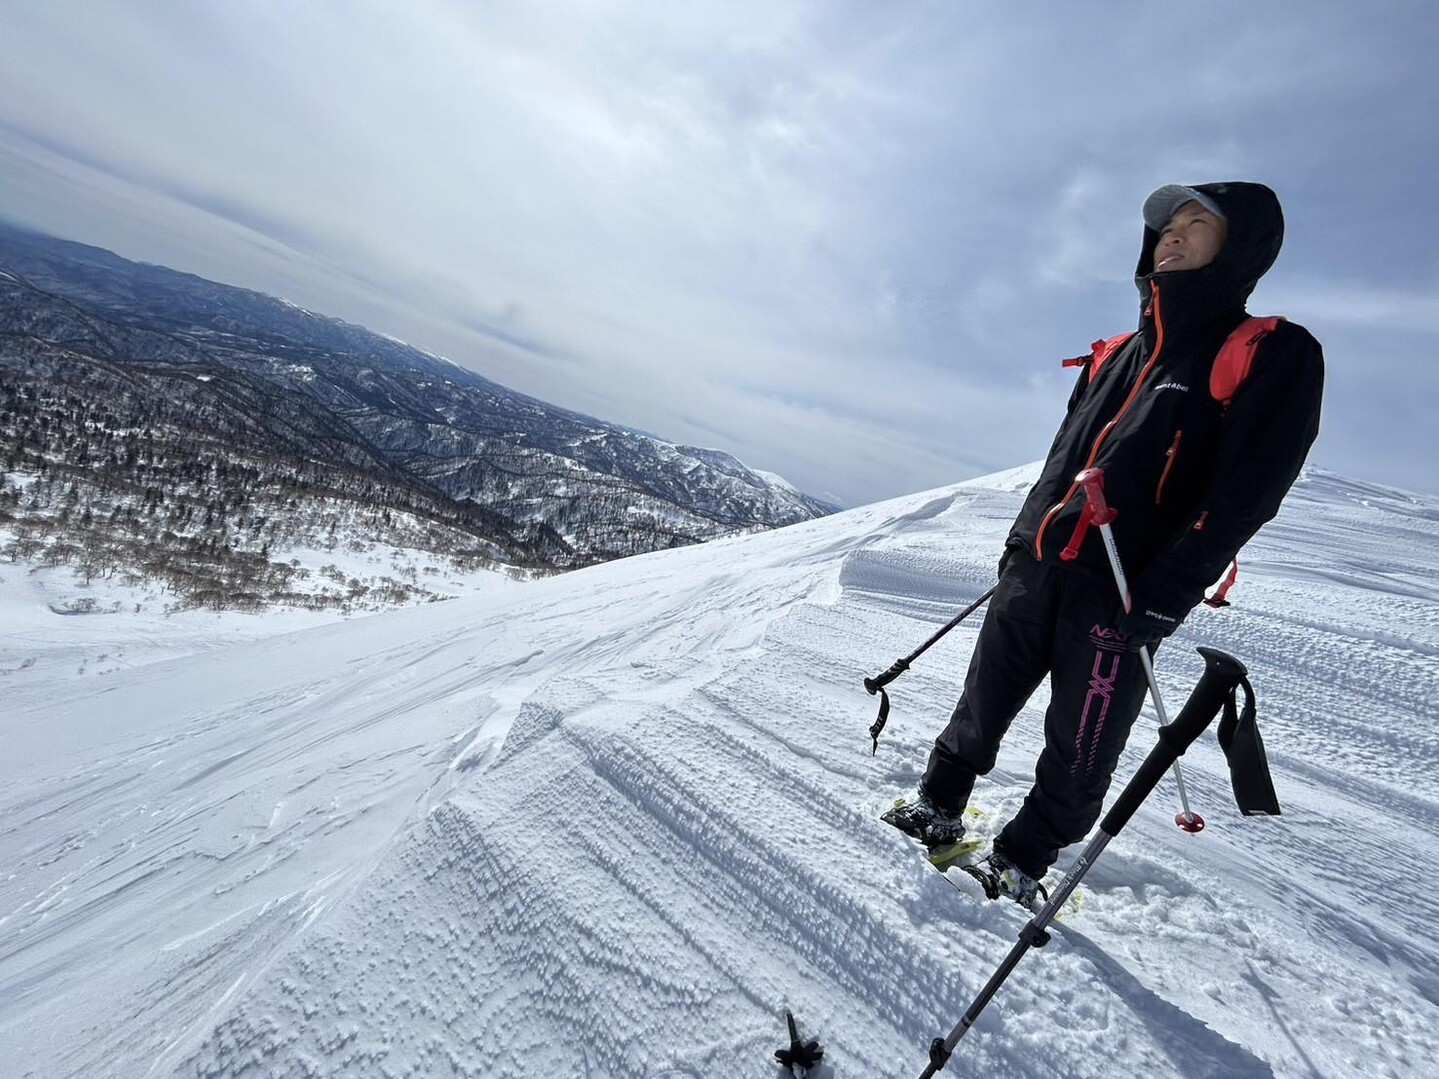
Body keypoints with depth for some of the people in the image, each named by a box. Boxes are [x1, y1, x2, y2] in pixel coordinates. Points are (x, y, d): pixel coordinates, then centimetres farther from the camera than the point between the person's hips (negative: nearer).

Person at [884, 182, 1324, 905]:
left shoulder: (1276, 356, 0)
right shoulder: (1120, 355, 18)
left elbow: (1244, 491, -10)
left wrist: (1165, 595, -17)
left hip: (1123, 589, -5)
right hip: (1038, 565, 5)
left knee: (1078, 751, 4)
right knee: (983, 703, 12)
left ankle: (1020, 862, 24)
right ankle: (938, 812, 29)